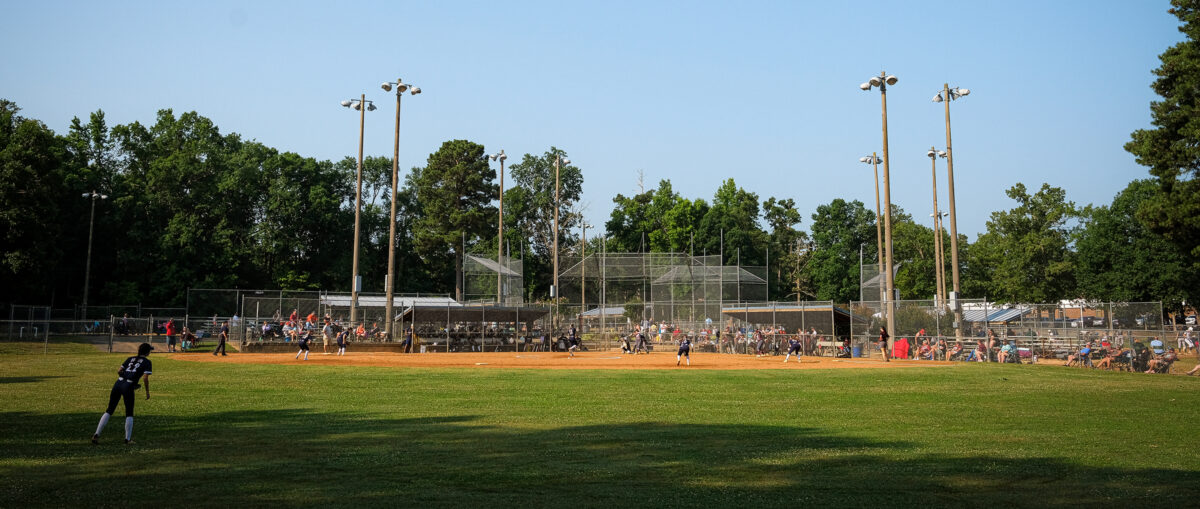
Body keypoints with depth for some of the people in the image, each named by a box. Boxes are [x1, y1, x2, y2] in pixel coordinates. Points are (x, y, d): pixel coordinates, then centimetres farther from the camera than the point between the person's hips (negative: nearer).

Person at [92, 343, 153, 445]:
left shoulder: (130, 359, 20)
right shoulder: (146, 362, 3)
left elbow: (119, 371, 12)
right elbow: (145, 378, -7)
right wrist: (147, 392, 1)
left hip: (118, 383, 5)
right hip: (129, 387, -5)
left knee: (109, 411, 11)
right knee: (129, 414, 7)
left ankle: (96, 435, 5)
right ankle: (128, 439, 9)